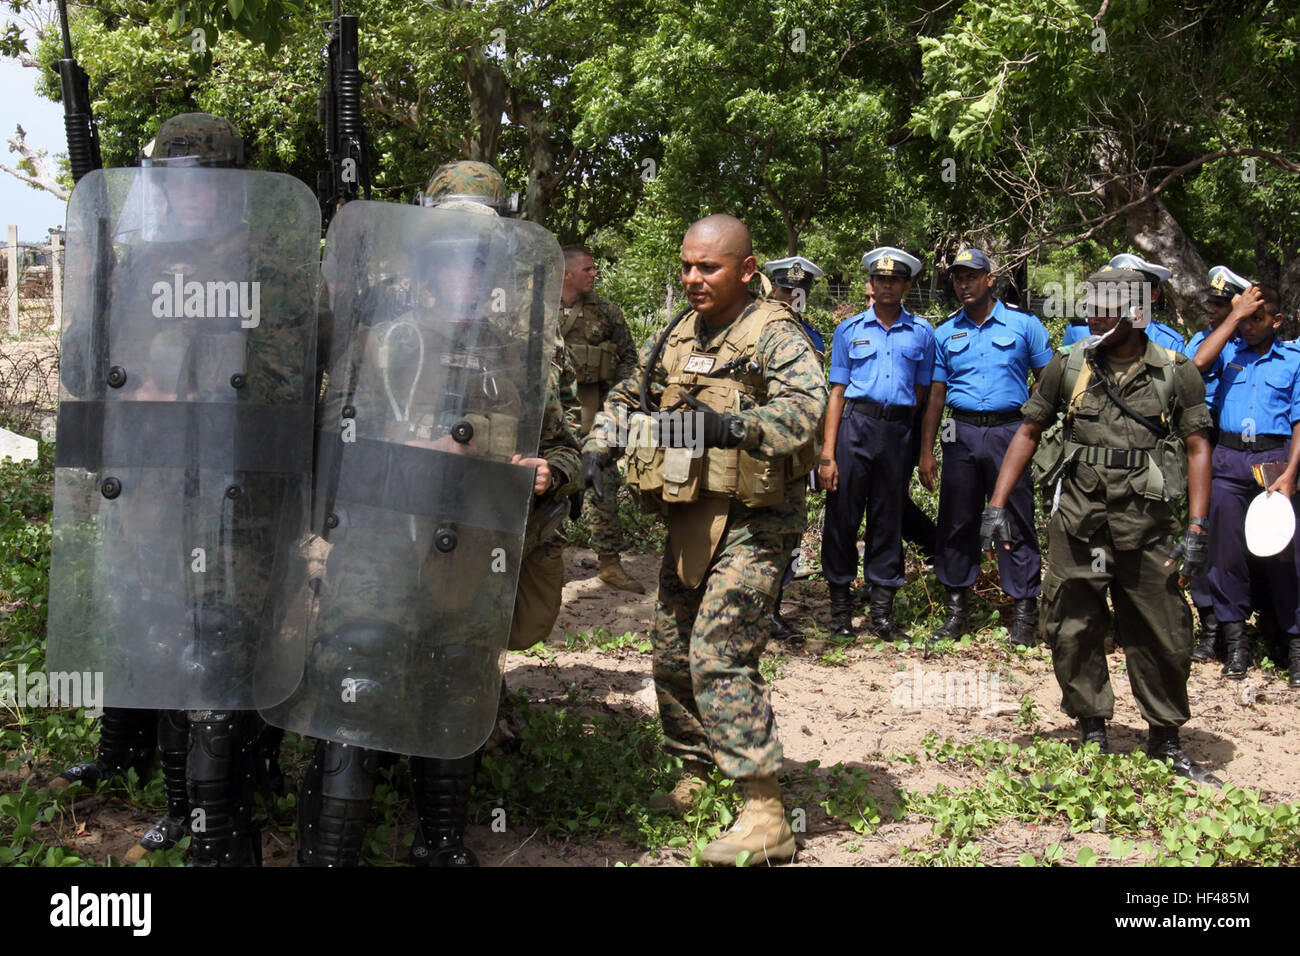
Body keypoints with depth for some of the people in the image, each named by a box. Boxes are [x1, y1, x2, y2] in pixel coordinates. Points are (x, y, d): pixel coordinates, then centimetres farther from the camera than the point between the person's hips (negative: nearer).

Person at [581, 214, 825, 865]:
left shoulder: (774, 335, -8)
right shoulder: (675, 337, 14)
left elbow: (806, 406, -25)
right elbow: (627, 397, 26)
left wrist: (729, 425, -38)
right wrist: (597, 449, 8)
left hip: (749, 523, -8)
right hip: (686, 520, 8)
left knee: (719, 655, -18)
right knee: (671, 656, 14)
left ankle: (766, 816, -13)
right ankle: (694, 773, 33)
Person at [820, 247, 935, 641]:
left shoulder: (922, 333, 11)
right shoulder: (849, 330, 8)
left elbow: (921, 393, 15)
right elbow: (837, 393, 5)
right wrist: (827, 453, -3)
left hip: (899, 430, 1)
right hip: (854, 425, -1)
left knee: (889, 520, 6)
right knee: (843, 515, -2)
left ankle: (882, 611, 14)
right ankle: (840, 608, 9)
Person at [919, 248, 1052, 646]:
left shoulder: (1024, 324, 4)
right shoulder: (945, 333, 11)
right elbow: (936, 395, 12)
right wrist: (926, 451, 6)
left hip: (1009, 432, -3)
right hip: (962, 433, 3)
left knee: (1016, 522, -2)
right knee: (957, 521, 5)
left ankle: (1025, 611, 5)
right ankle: (956, 608, 14)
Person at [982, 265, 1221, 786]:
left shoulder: (1177, 372, 2)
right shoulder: (1069, 366, 4)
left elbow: (1197, 449, 2)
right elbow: (1028, 433, 9)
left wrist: (1196, 530, -7)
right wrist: (996, 506, 1)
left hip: (1146, 527, -1)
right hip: (1077, 523, 1)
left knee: (1163, 638, 5)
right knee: (1073, 633, 4)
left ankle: (1166, 742, 24)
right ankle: (1093, 738, 20)